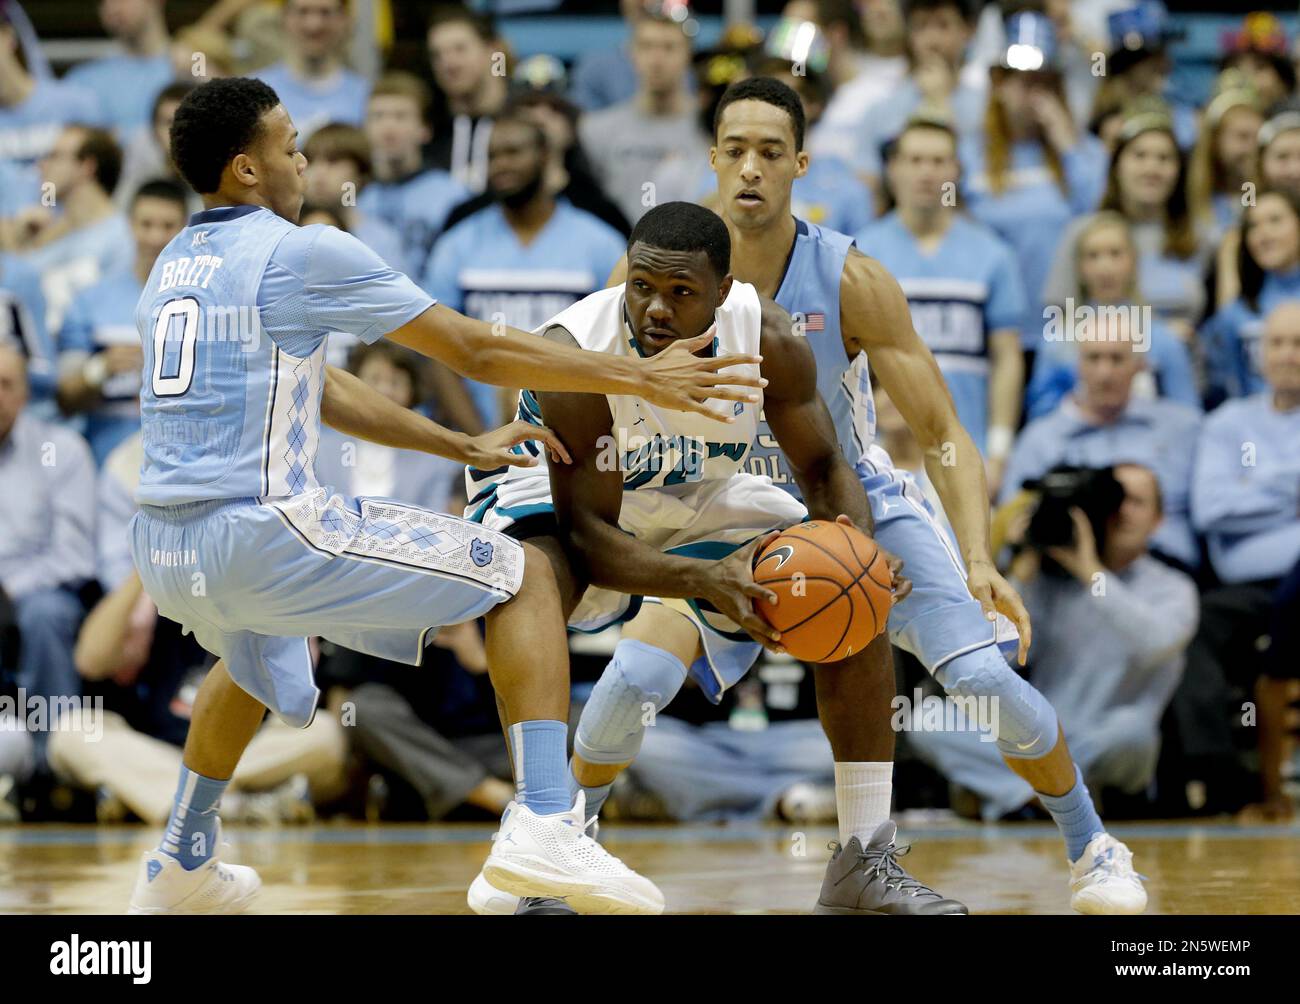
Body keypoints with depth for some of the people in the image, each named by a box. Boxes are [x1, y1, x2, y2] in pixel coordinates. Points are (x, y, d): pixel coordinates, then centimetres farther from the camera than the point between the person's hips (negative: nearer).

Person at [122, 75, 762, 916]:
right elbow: (475, 350, -1)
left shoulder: (172, 268, 19)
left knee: (255, 655, 42)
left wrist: (461, 448, 29)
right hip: (265, 530, -8)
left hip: (164, 553, 8)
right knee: (521, 575, 3)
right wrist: (639, 378, 6)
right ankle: (544, 824, -11)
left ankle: (181, 865, 45)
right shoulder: (302, 251, -5)